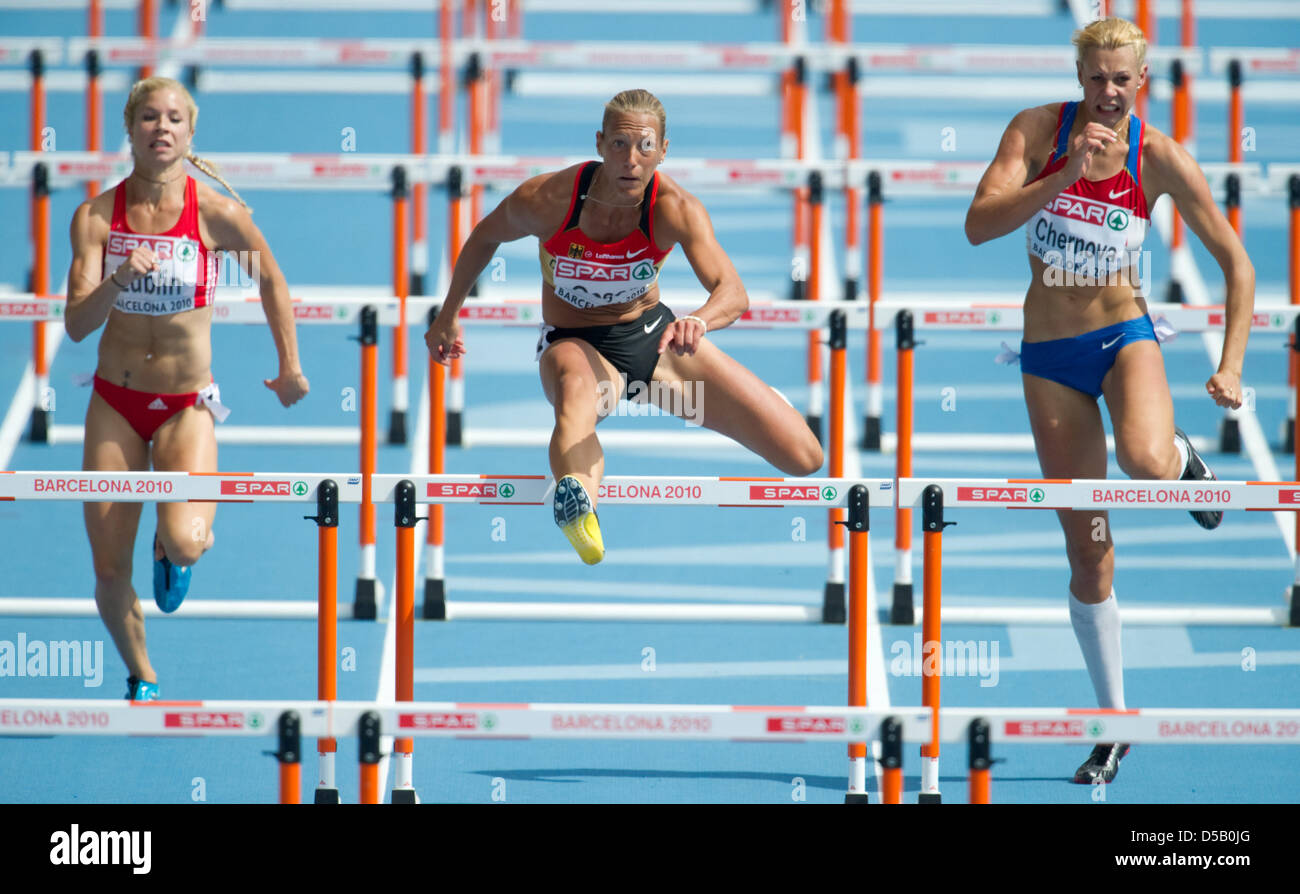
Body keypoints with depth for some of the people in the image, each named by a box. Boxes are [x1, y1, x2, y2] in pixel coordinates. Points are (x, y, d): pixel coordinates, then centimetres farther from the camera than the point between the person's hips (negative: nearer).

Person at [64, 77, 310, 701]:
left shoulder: (218, 214, -12)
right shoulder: (96, 217, -9)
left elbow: (270, 278, 6)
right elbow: (76, 325, -15)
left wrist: (290, 365, 10)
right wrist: (118, 279, -33)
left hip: (187, 406, -2)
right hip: (115, 401, 2)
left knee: (185, 543, -26)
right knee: (109, 573, 2)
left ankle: (171, 545, 13)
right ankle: (141, 679, 29)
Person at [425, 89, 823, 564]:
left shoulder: (676, 209, -23)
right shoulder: (546, 200, -22)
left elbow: (733, 292, -37)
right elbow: (485, 236, 1)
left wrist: (699, 322, -60)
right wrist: (448, 316, 9)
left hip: (653, 333, 3)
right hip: (574, 344, -2)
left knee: (803, 457, -4)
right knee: (578, 388, -45)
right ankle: (577, 501, -77)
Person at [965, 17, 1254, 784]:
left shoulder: (1160, 158, -11)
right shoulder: (1039, 130, -9)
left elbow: (1236, 261, -5)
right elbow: (980, 225, -22)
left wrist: (1232, 364, -15)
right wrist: (1065, 175, -33)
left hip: (1125, 336, -1)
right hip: (1050, 354, 1)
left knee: (1144, 463, -36)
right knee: (1089, 549, 3)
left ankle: (1182, 459, 4)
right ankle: (1117, 721, 15)